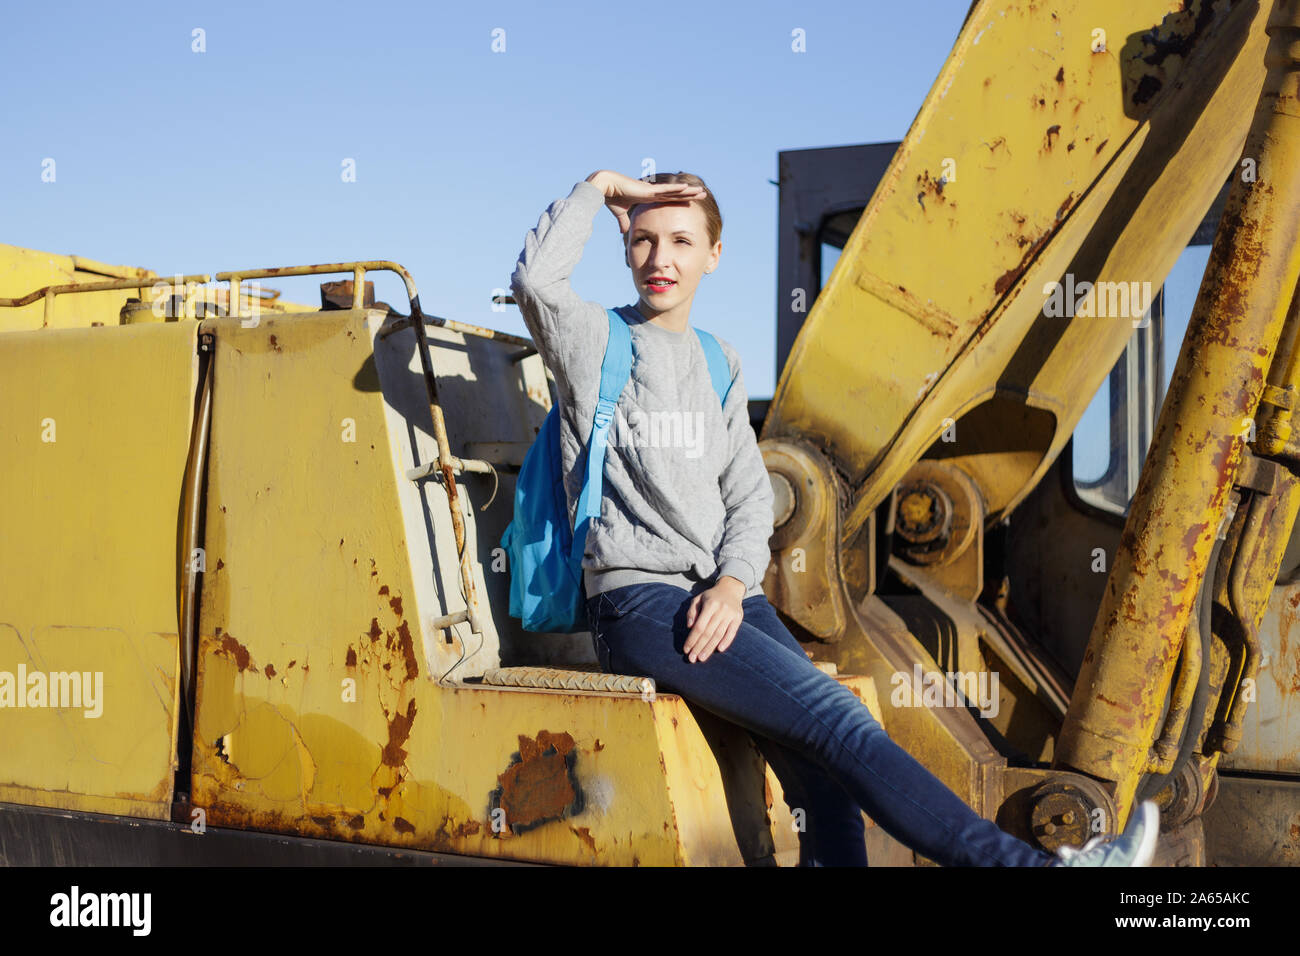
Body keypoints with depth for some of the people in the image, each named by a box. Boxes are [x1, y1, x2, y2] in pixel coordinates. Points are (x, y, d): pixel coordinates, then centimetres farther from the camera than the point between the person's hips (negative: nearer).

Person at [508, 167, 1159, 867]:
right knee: (838, 720, -22)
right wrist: (602, 189, -2)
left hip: (722, 599, 6)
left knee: (826, 787, -15)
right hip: (637, 600, -5)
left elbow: (748, 493, 13)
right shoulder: (596, 339, 6)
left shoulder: (719, 364, 20)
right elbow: (535, 280, -17)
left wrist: (732, 582, -6)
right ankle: (1017, 861, -24)